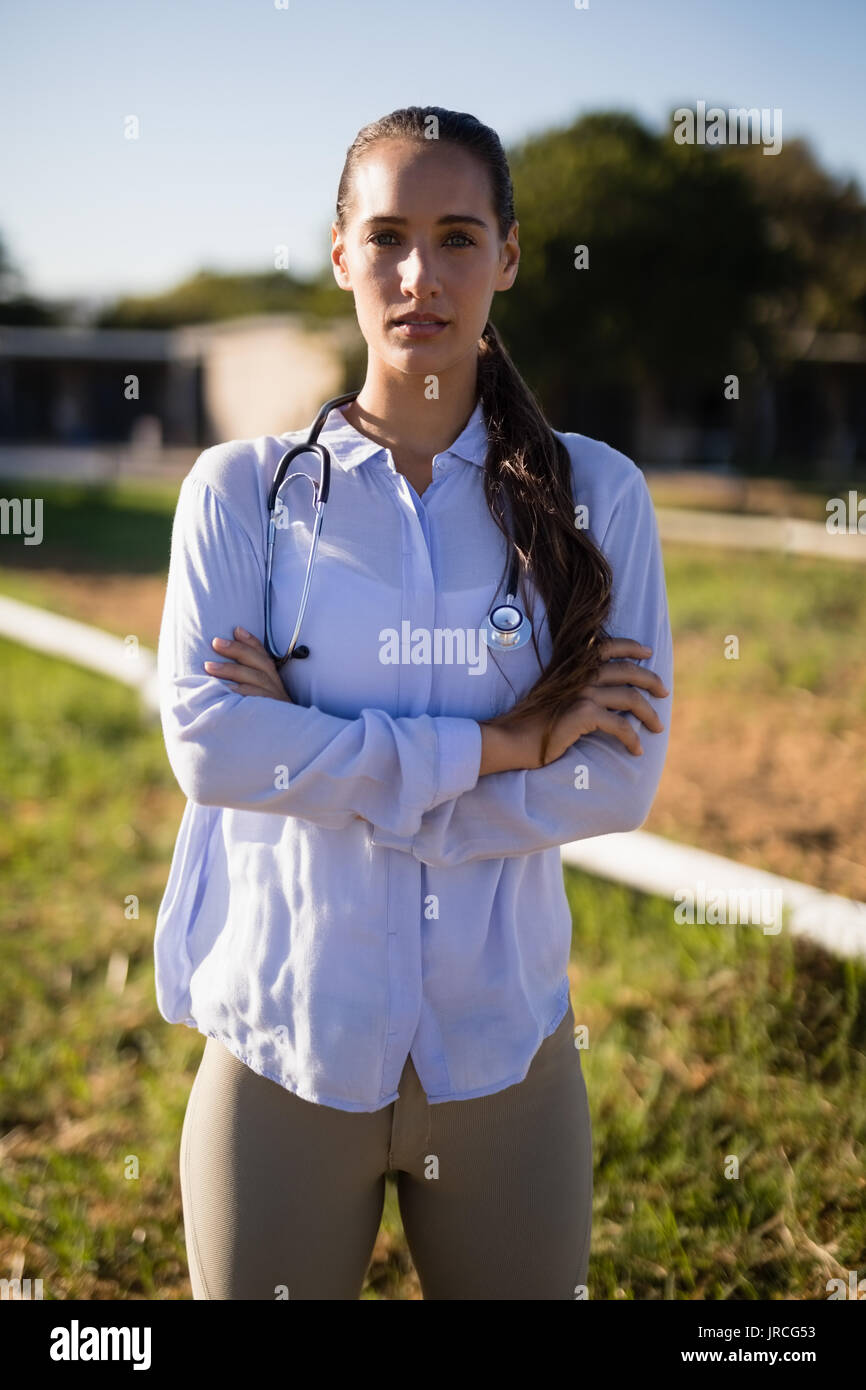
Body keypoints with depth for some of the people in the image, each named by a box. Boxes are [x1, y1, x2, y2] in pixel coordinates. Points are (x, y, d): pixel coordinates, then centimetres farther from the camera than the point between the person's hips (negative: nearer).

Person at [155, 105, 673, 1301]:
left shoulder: (595, 493, 0)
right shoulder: (243, 486, -1)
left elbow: (621, 780, -9)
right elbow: (209, 743, -14)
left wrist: (324, 765, -14)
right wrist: (499, 743, -15)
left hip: (503, 1053, 1)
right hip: (284, 1048, 0)